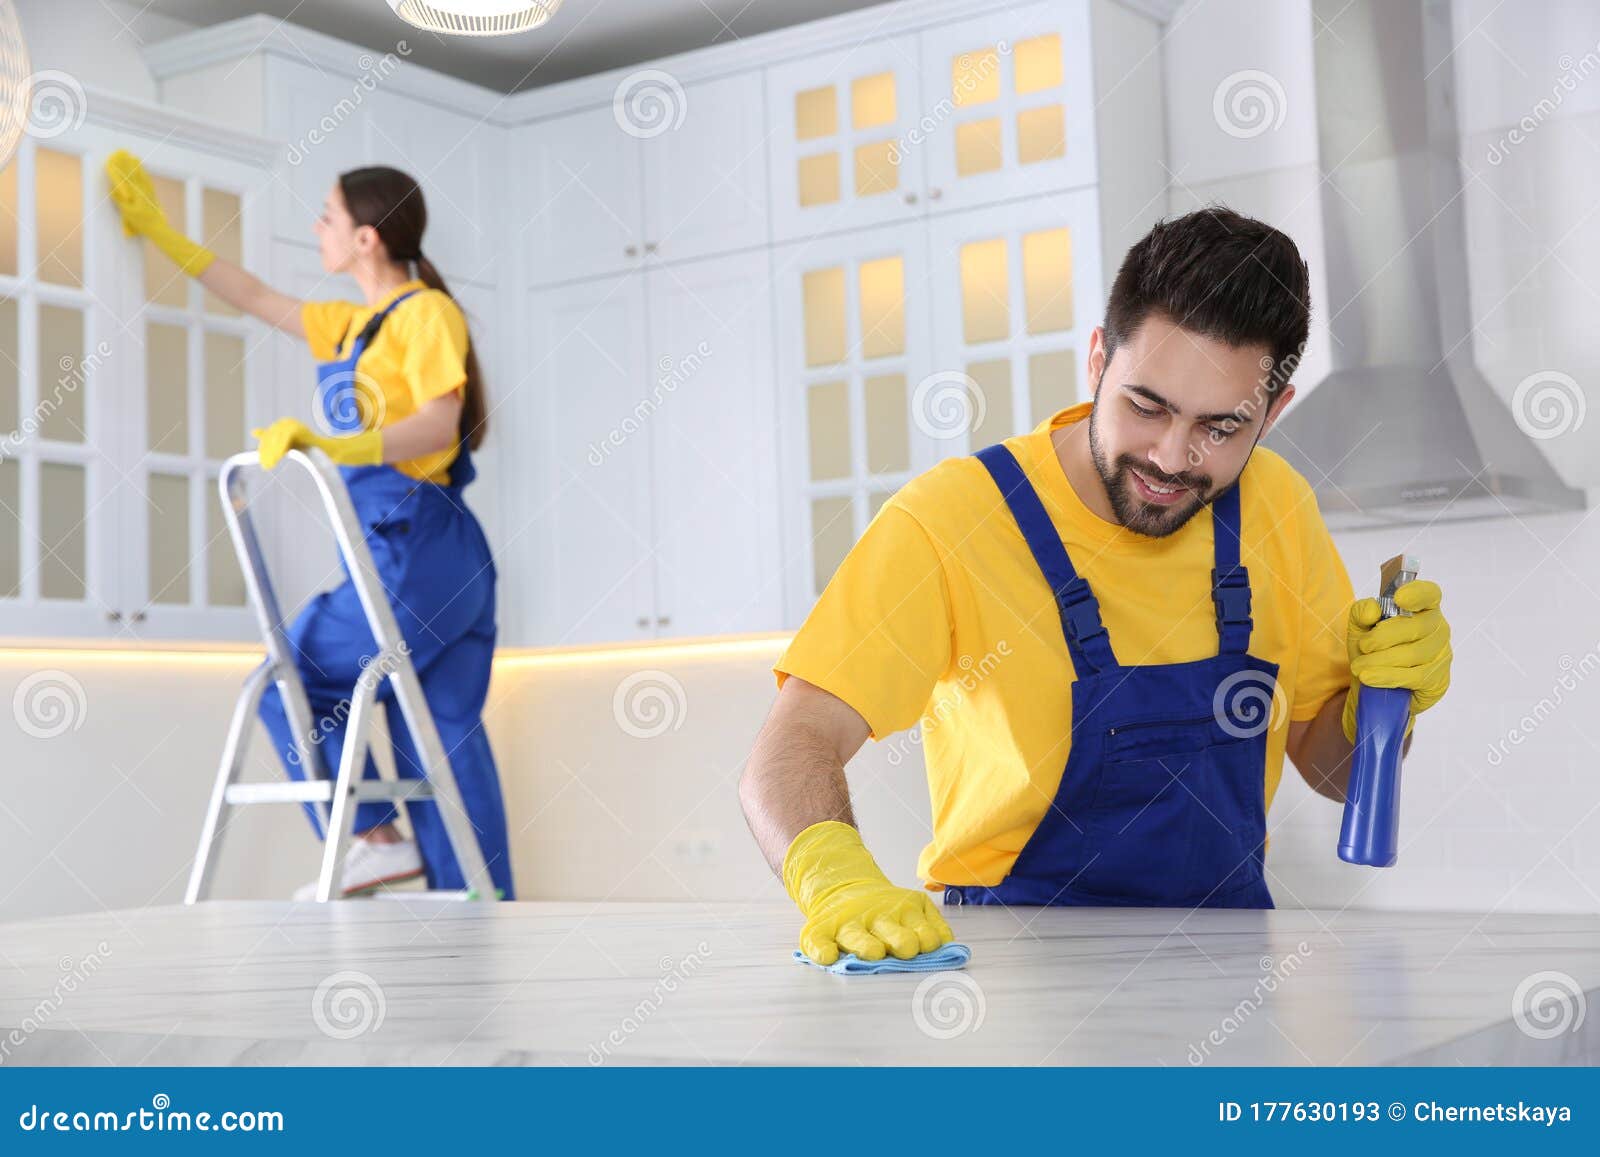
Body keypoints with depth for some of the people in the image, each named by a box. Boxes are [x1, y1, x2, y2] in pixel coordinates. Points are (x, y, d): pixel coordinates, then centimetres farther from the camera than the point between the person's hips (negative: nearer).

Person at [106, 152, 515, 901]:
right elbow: (253, 297, 33)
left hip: (415, 549, -8)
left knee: (289, 685, 0)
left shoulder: (426, 310, -4)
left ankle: (376, 839, 2)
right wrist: (157, 230, 38)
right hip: (398, 553, 8)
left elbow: (441, 424, -19)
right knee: (444, 741, 3)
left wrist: (332, 444, -30)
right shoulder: (351, 325, 21)